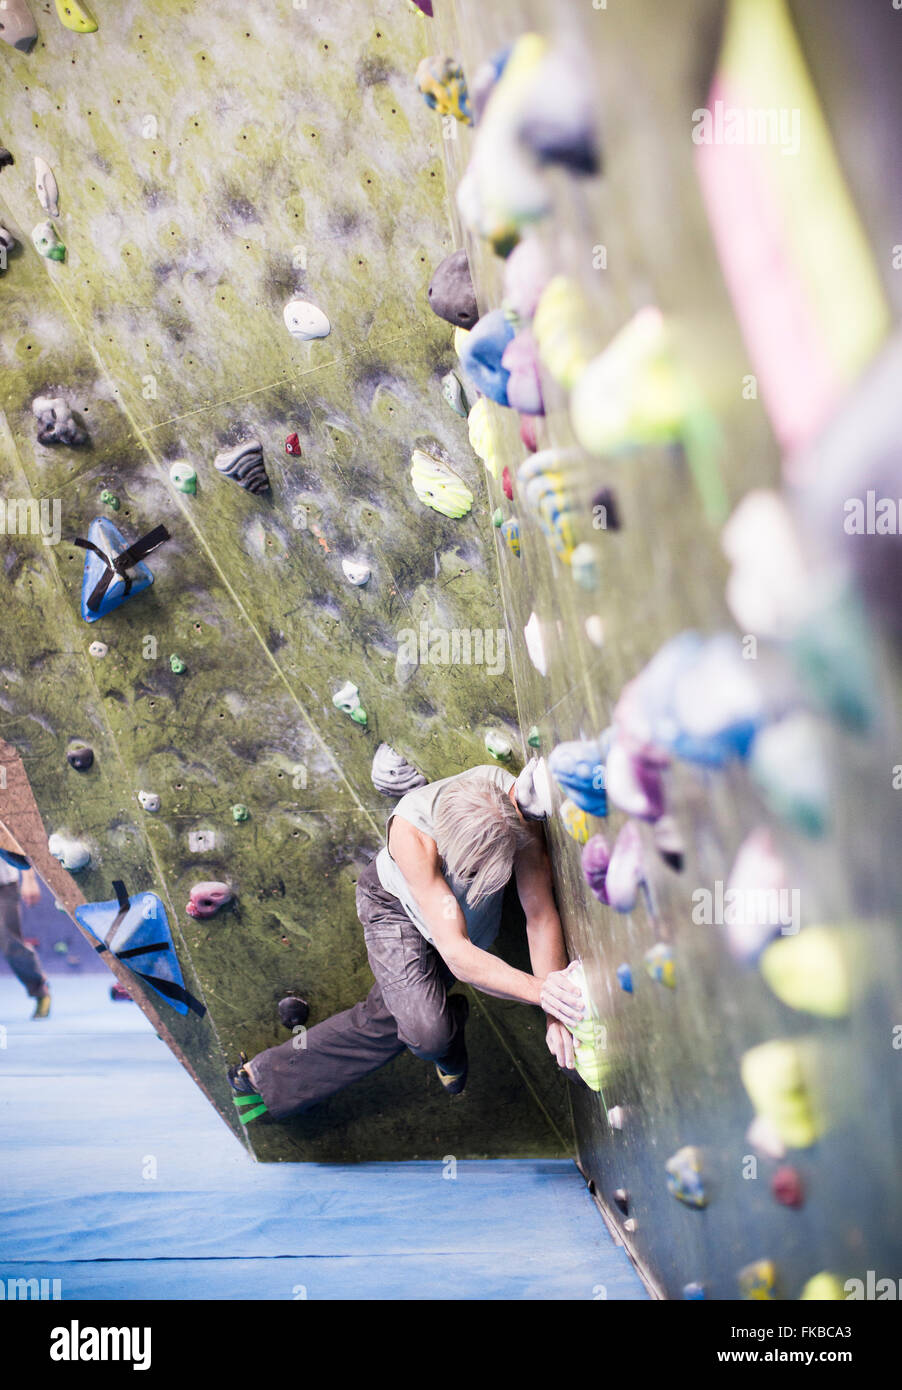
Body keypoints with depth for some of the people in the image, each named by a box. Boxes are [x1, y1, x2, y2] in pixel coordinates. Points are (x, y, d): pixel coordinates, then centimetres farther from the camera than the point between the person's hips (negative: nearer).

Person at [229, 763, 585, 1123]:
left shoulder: (514, 802, -38)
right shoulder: (411, 829, -45)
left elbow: (541, 913, -30)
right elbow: (456, 953, -47)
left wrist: (556, 1012, -39)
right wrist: (540, 990, -59)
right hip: (398, 904, -3)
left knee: (384, 1017, 3)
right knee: (428, 1030, -22)